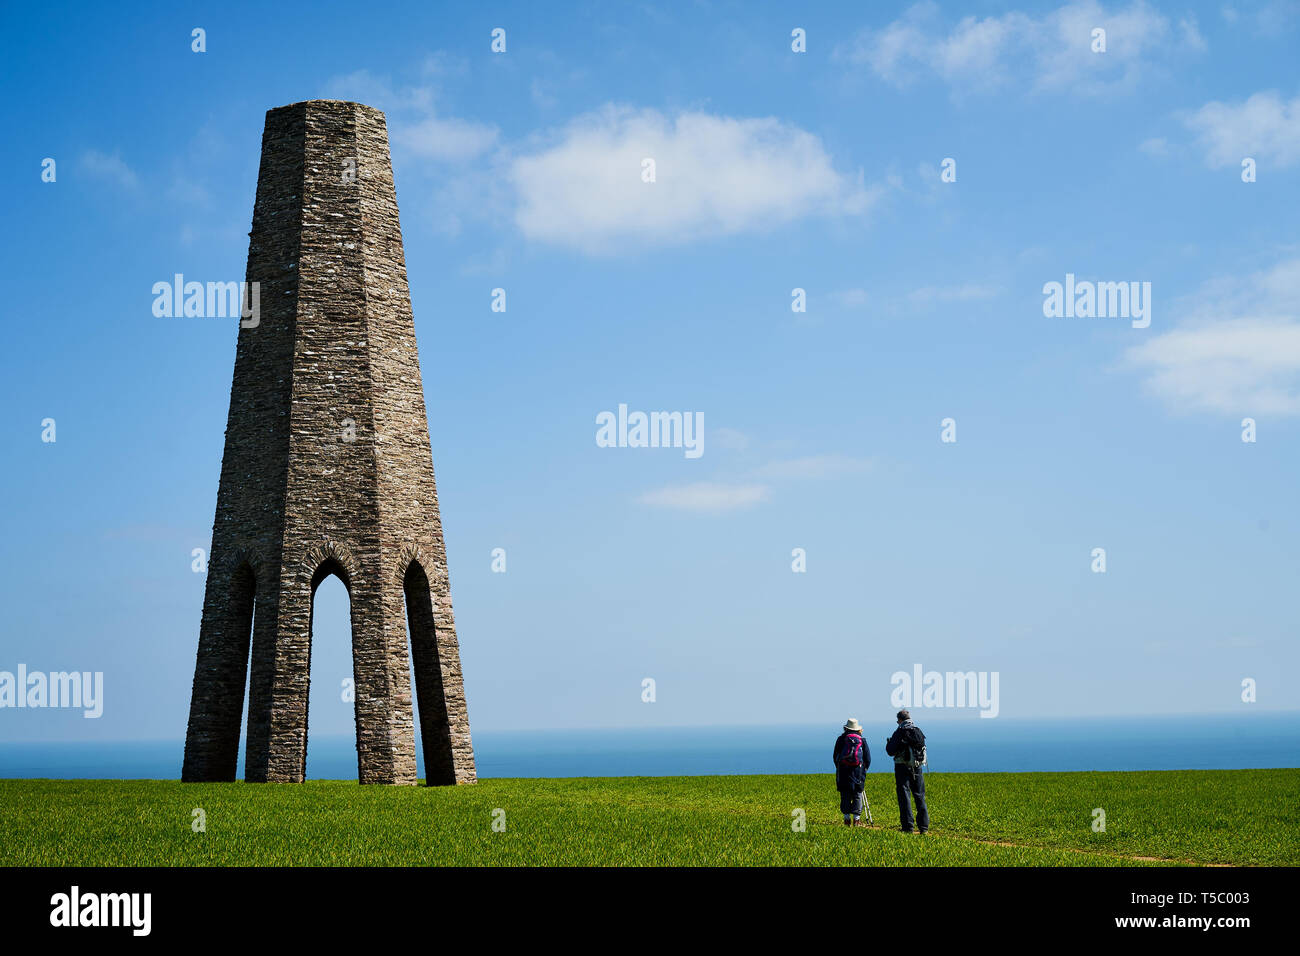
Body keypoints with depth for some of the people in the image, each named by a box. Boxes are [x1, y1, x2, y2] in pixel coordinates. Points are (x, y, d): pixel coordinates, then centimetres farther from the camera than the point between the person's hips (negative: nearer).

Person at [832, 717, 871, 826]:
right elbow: (868, 758, 9)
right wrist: (864, 769, 23)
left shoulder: (841, 739, 4)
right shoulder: (862, 740, 6)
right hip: (858, 771, 0)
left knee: (845, 795, 3)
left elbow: (835, 756, 9)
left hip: (843, 770, 0)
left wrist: (838, 768, 22)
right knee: (857, 794, 4)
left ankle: (847, 817, 0)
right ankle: (856, 818, -2)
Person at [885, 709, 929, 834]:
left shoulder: (899, 733, -9)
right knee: (920, 796, 10)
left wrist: (889, 743, 11)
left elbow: (890, 751, -11)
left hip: (903, 768, -4)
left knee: (904, 796, 0)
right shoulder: (919, 732, 6)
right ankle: (923, 826, 7)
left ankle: (907, 826, -3)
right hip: (918, 767, 4)